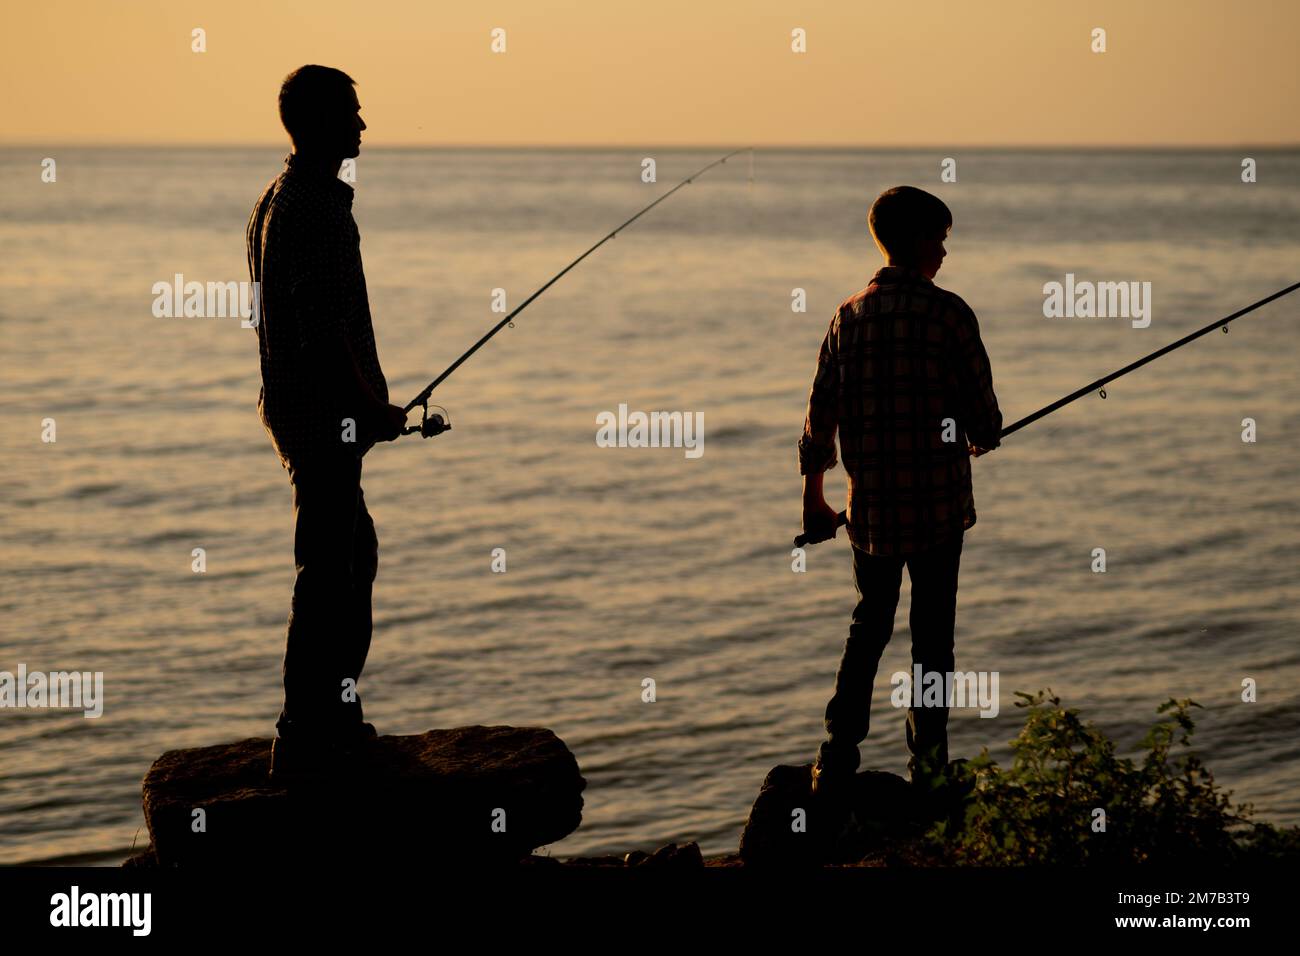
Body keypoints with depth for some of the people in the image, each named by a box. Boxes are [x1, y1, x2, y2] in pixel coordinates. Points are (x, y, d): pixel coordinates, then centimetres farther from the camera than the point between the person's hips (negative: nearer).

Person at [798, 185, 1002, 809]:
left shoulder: (850, 316, 2)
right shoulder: (948, 314, -10)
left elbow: (820, 413, 5)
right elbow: (982, 411, -7)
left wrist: (813, 497, 17)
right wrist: (979, 437, 17)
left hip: (870, 505, 3)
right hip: (938, 502, -3)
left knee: (869, 624, 16)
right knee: (932, 633, 9)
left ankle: (838, 758, 4)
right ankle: (927, 768, 12)